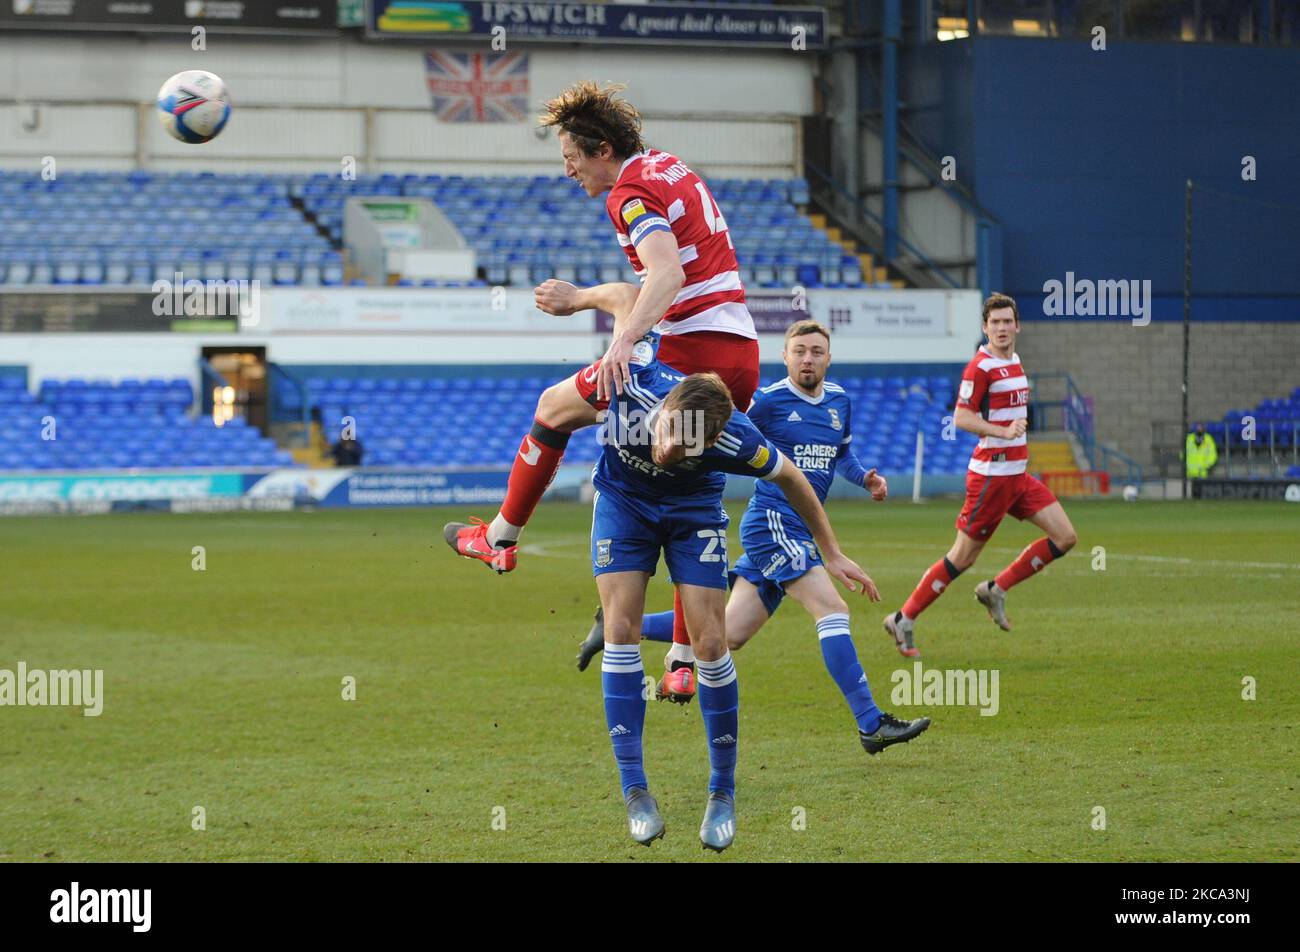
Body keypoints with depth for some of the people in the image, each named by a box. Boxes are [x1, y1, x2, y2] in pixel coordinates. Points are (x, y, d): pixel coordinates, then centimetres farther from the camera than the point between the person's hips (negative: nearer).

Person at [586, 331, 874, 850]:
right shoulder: (639, 373, -37)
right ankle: (634, 790, -5)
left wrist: (830, 552, -5)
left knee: (710, 643, -9)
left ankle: (723, 792, 7)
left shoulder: (736, 438, -35)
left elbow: (790, 477, -14)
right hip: (622, 498, 1)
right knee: (621, 630, -11)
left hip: (693, 510, -1)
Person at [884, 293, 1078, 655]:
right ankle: (904, 619, 6)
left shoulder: (1014, 362, 14)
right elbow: (961, 418, -20)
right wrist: (1003, 432, -29)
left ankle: (996, 589, 9)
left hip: (1017, 474, 9)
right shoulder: (980, 366, -14)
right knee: (963, 557, -4)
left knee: (1065, 537, 1)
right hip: (992, 473, -9)